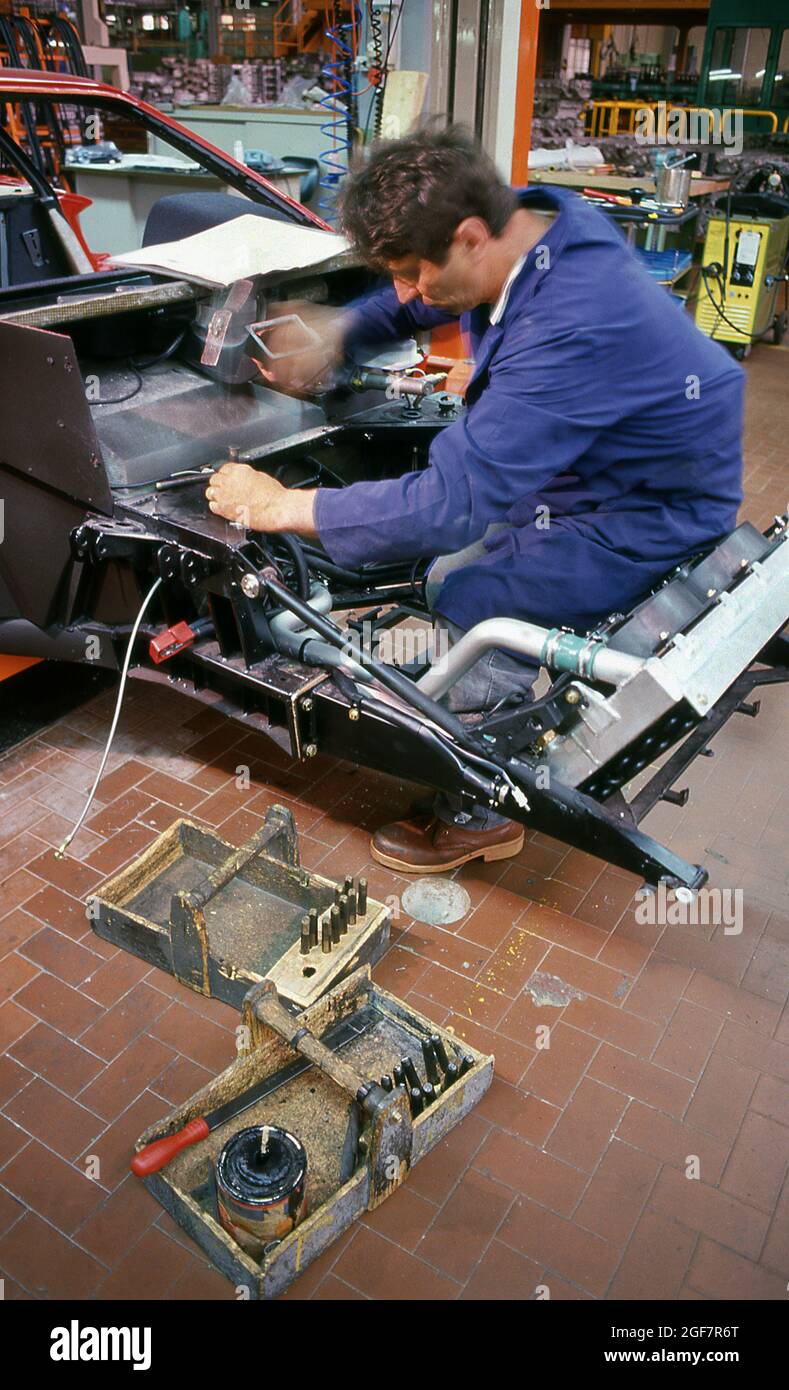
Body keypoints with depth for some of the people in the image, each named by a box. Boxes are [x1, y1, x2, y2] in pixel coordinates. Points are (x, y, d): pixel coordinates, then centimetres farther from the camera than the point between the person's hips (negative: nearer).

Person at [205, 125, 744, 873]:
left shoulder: (575, 326, -37)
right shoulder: (519, 224, -8)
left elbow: (451, 501, -39)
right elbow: (413, 303, 14)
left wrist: (282, 507, -30)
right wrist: (336, 333, -4)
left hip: (651, 513, -9)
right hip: (604, 466, 9)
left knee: (466, 591, -21)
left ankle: (479, 812, -2)